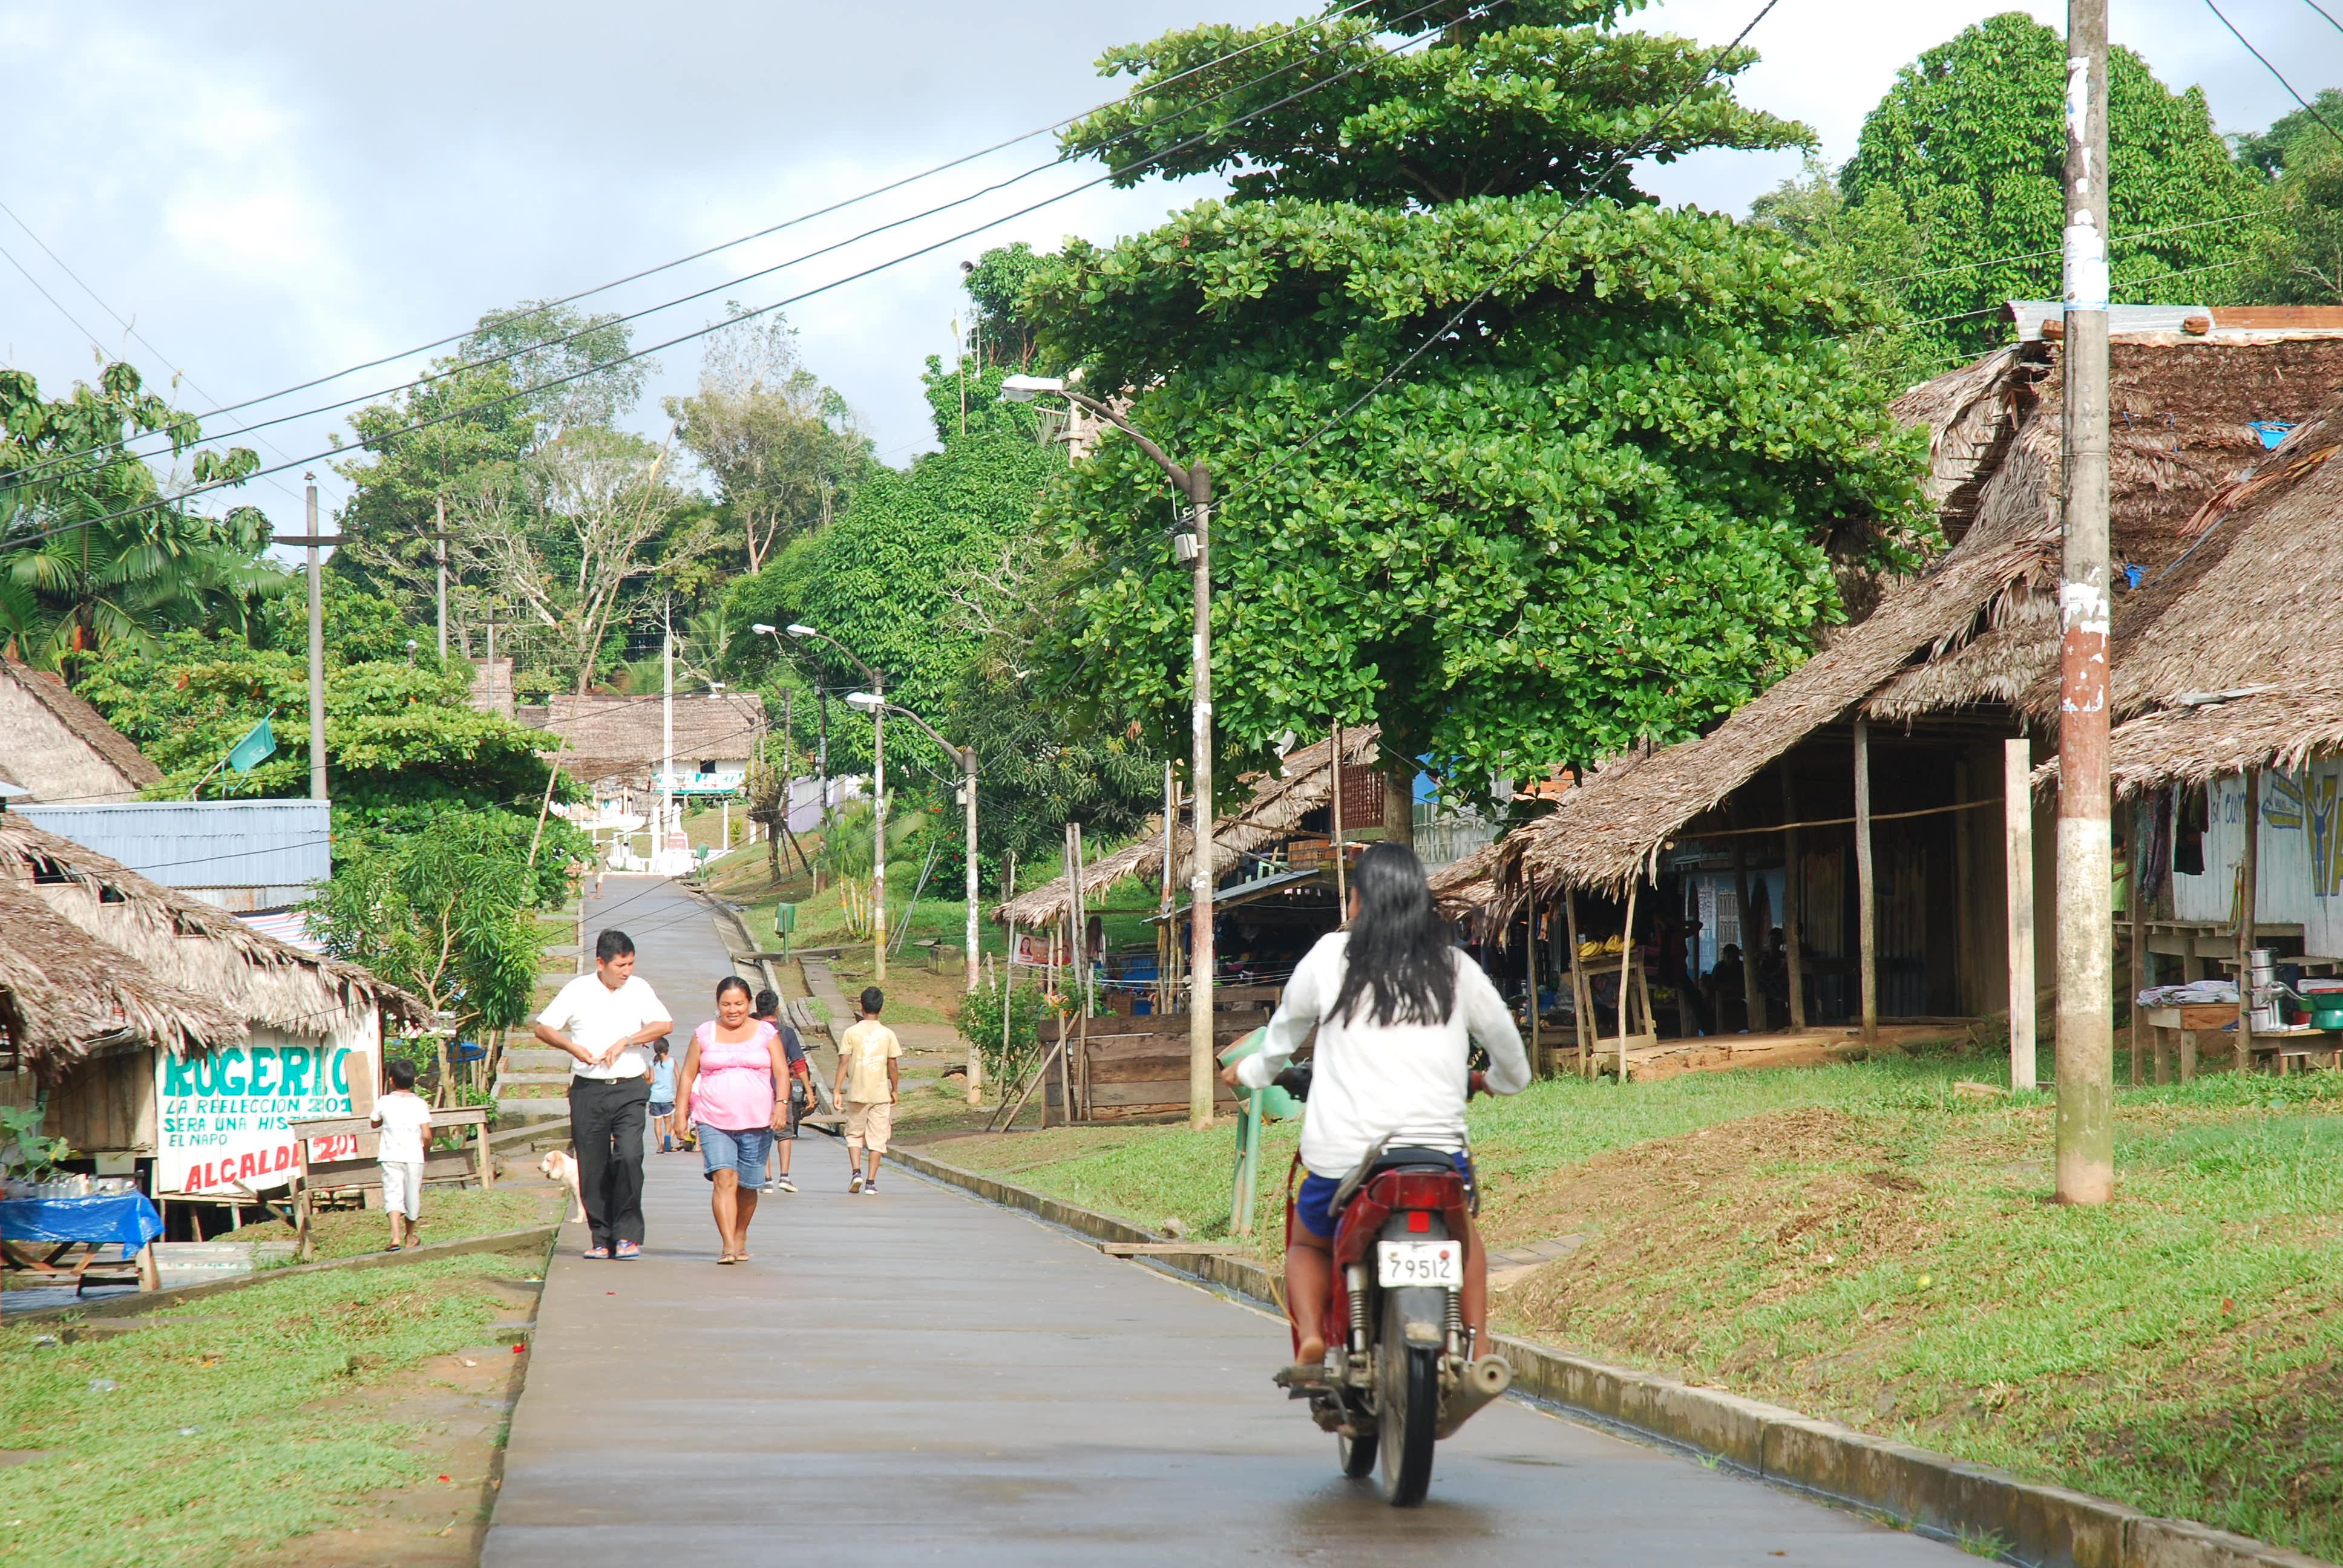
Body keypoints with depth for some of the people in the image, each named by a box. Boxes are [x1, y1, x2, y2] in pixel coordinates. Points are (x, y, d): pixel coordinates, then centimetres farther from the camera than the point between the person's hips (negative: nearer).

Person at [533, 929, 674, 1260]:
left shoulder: (639, 988, 6)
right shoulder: (578, 991, 3)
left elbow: (665, 1024, -2)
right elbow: (543, 1028, 3)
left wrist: (626, 1041, -13)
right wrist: (573, 1047, -14)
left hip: (630, 1088, 0)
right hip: (589, 1089, 0)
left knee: (629, 1156, -16)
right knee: (593, 1168, 1)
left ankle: (627, 1235, -10)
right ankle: (602, 1238, 11)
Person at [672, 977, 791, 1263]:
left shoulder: (766, 1033, 8)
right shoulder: (703, 1035, 9)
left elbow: (781, 1072, 3)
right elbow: (687, 1076, 11)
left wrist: (781, 1103, -14)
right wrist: (681, 1114, 5)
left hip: (756, 1122, 1)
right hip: (714, 1122, -1)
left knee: (746, 1186, 8)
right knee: (724, 1180, -17)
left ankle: (740, 1240, 29)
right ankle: (728, 1246, -23)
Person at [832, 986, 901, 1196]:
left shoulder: (851, 1032, -3)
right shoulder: (888, 1034, -1)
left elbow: (844, 1063, -6)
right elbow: (893, 1066, 1)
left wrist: (837, 1091, -2)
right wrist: (895, 1090, 14)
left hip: (857, 1093, 0)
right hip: (880, 1093, 0)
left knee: (854, 1134, 15)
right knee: (877, 1138, 5)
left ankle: (856, 1172, -5)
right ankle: (870, 1182, 2)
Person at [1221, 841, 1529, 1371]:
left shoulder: (1332, 955, 4)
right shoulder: (1453, 966, 8)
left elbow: (1288, 1023, 19)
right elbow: (1504, 1037, 21)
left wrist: (1253, 1071, 40)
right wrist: (1500, 1079, 44)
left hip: (1343, 1156, -1)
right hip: (1437, 1146, 1)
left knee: (1307, 1245, 27)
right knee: (1462, 1232, 32)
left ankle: (1311, 1334, 1)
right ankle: (1476, 1346, 14)